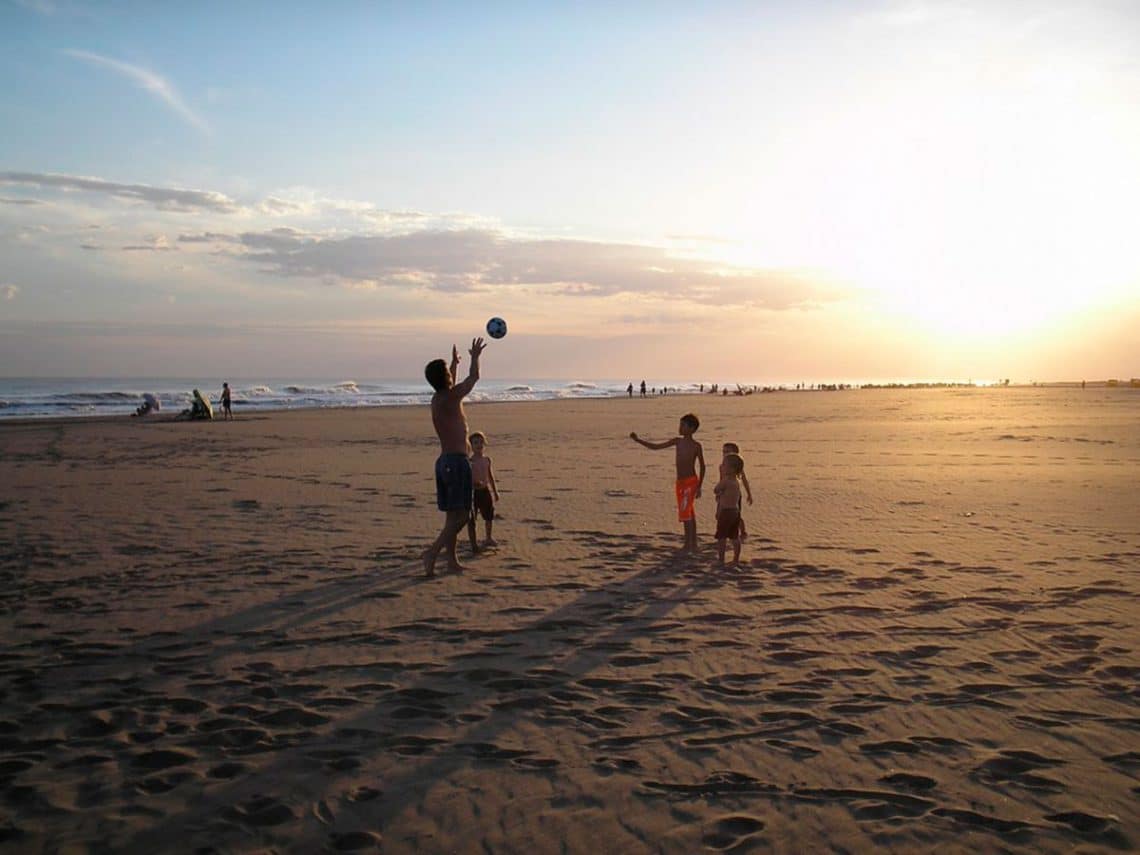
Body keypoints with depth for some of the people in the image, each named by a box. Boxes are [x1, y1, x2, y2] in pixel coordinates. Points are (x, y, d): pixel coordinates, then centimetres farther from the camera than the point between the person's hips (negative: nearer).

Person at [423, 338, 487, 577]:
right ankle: (433, 552, -21)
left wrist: (454, 362, 46)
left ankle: (452, 560, 17)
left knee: (453, 515, 13)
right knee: (460, 515, -10)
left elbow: (450, 385, 35)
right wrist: (475, 357, 17)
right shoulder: (451, 398, -12)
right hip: (457, 461, -9)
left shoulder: (437, 399, 11)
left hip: (443, 461, 9)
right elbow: (473, 378, 0)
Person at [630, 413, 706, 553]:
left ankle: (688, 545, -6)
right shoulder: (677, 441, 8)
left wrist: (699, 486, -8)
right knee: (689, 515, 11)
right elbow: (655, 447, 9)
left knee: (686, 514, -10)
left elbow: (702, 466, -4)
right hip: (680, 482, 7)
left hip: (691, 482, -7)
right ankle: (693, 545, 17)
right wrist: (638, 440, 0)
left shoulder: (696, 446, -9)